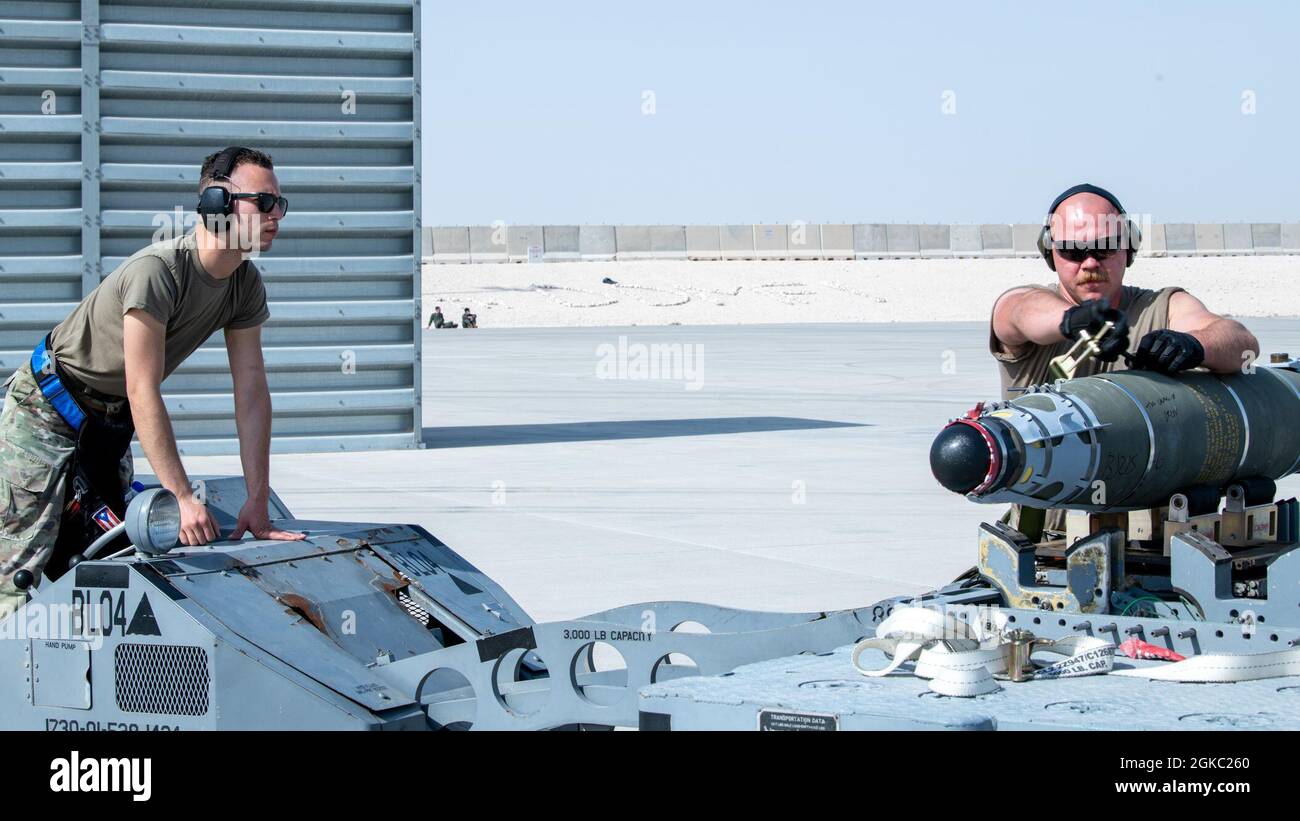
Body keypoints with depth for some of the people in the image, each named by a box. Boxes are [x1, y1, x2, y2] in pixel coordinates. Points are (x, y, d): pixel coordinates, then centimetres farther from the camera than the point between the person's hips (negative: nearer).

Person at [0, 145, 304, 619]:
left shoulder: (246, 285, -7)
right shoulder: (155, 270, -31)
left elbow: (251, 392, -8)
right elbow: (143, 393, -32)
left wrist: (257, 503, -14)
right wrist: (182, 496, -33)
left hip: (113, 418, 8)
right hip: (48, 408, -8)